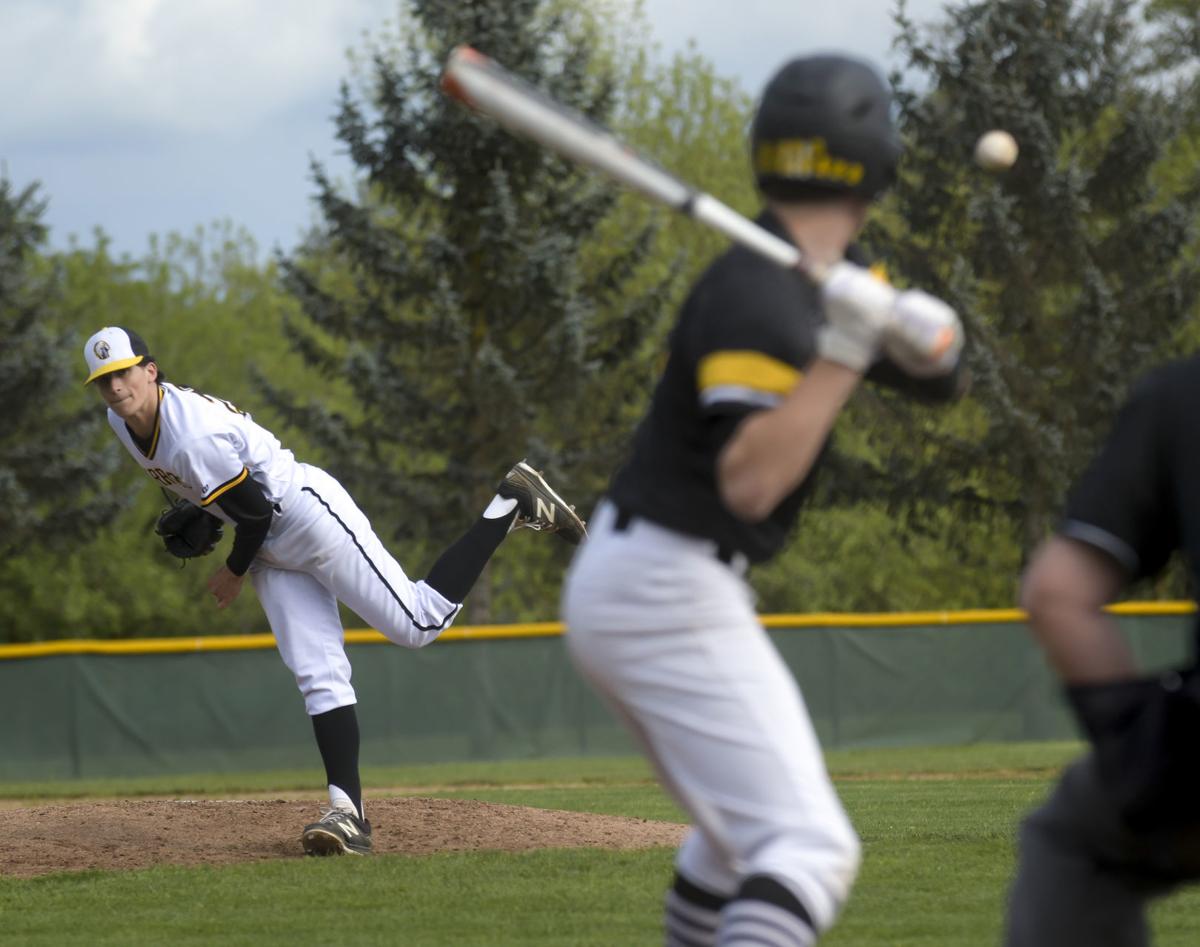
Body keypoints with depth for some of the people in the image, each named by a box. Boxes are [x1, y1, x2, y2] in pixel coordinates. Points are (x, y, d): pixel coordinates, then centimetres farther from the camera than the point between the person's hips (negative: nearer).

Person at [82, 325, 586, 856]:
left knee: (418, 624, -9)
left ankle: (513, 503, 4)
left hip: (308, 512, -9)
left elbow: (255, 510, -21)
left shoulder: (196, 435, -29)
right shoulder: (123, 422, -1)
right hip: (272, 553, 9)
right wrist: (196, 512, 9)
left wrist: (235, 570, -6)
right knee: (317, 674, -1)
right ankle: (348, 813, -7)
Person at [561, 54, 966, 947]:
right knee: (808, 846, -19)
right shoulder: (757, 300, -19)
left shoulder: (833, 275, 10)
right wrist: (844, 351, -29)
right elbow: (748, 484, -28)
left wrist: (917, 327, -17)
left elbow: (941, 375, 6)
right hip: (669, 597, -10)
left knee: (744, 829, 26)